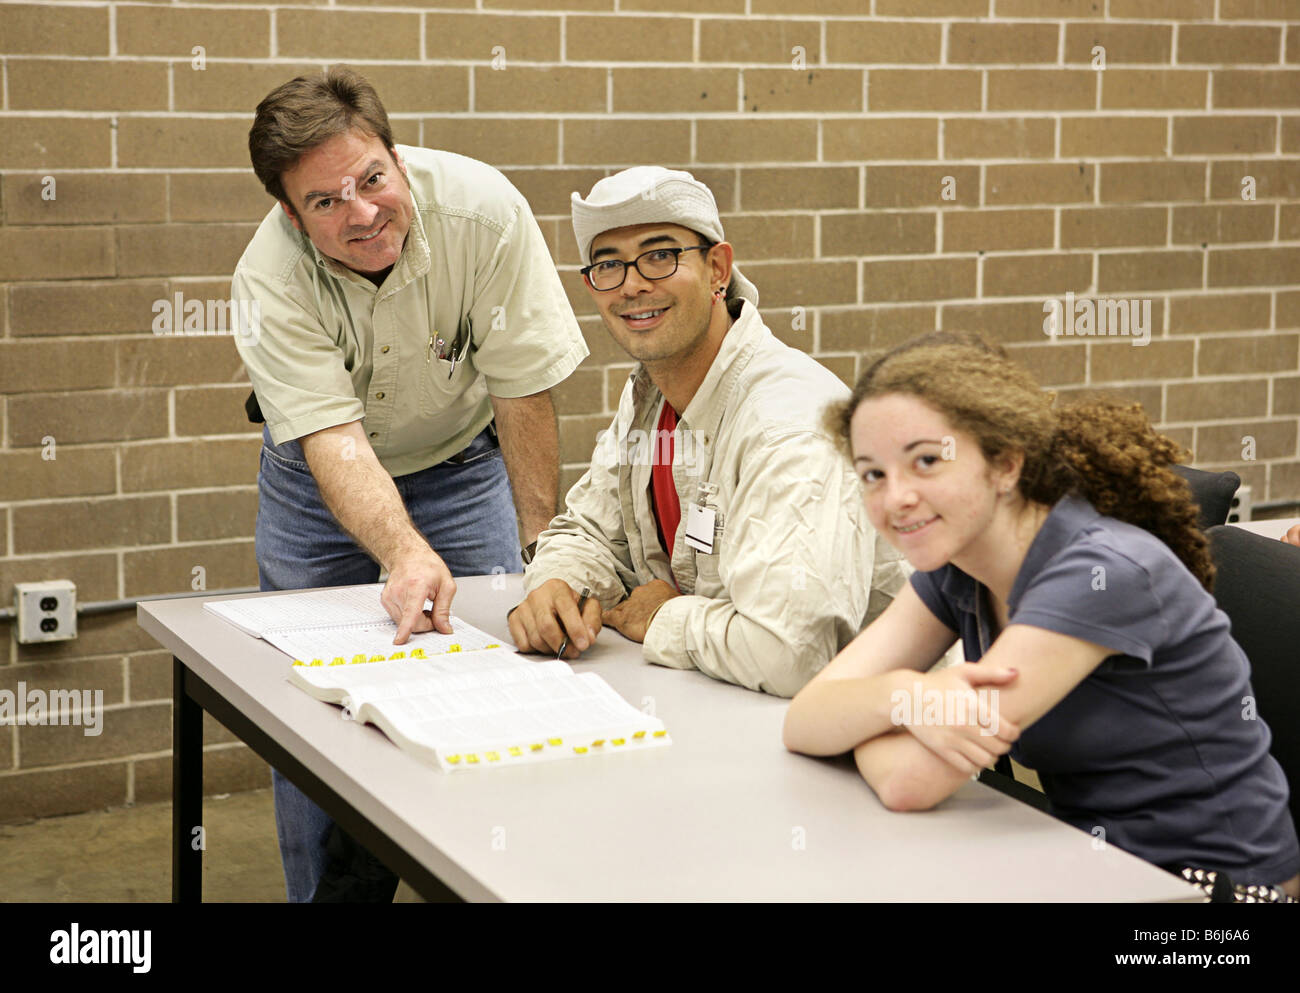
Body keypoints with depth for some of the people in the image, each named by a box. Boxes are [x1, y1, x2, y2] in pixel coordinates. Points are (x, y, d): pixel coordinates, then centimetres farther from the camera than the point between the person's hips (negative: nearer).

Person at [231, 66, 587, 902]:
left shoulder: (482, 210, -29)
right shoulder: (270, 279, -29)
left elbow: (524, 393, -22)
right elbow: (334, 439, -37)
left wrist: (542, 549, -20)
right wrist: (405, 554, -54)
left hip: (460, 461, 0)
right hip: (320, 479, 0)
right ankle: (328, 893, 21)